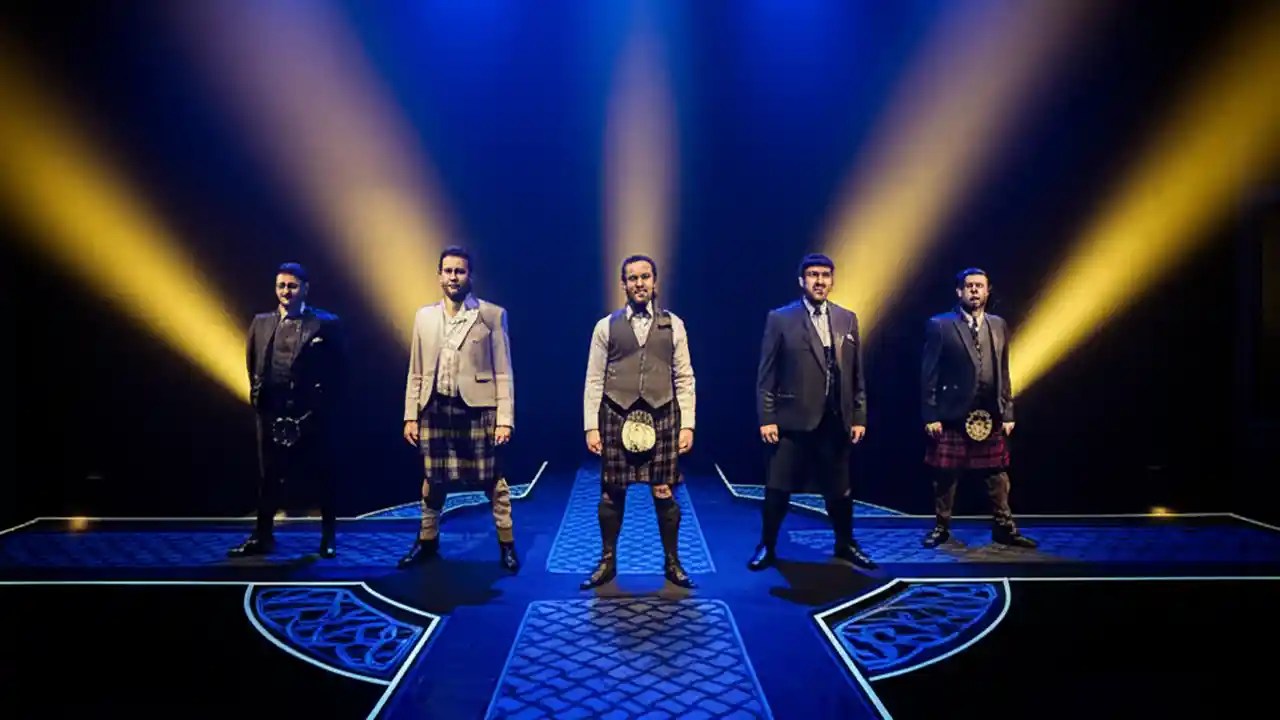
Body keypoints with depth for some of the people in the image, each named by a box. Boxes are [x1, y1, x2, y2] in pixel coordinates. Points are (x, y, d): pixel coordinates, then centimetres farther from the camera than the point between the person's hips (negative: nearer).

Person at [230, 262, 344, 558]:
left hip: (310, 413, -4)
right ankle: (262, 536, 21)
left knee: (320, 475, 7)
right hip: (271, 413, 4)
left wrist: (326, 404, -5)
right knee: (269, 476, 11)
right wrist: (258, 396, 11)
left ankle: (329, 537, 20)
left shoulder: (326, 323, -4)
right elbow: (252, 365, 19)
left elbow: (339, 370, -3)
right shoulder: (261, 322, 10)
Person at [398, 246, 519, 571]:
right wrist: (410, 416, 6)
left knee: (493, 480, 3)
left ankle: (506, 544, 17)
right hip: (435, 410, 3)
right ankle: (427, 541, 31)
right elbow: (416, 373, 11)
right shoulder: (424, 316, 10)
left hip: (477, 409, -3)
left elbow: (503, 373, -3)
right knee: (433, 480, 14)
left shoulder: (492, 314, -1)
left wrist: (505, 419, -9)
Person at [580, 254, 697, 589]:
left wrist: (687, 424, -1)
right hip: (616, 418, 0)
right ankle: (607, 562, 23)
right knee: (611, 493, 7)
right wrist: (591, 427, -3)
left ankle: (672, 562, 21)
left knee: (664, 494, 4)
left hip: (661, 418, 0)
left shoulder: (673, 324, 6)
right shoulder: (606, 326, 4)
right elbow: (594, 381, 3)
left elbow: (684, 379, 5)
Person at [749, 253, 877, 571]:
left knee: (840, 488, 14)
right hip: (792, 419, -3)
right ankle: (767, 547, 20)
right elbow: (766, 375, -3)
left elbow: (856, 374, 10)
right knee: (778, 488, 4)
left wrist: (859, 417, 6)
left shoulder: (847, 319, 9)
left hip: (836, 420, 3)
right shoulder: (780, 319, -2)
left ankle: (846, 544, 33)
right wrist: (766, 419, -9)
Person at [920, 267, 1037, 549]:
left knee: (998, 476, 9)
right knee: (945, 475, 4)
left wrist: (1008, 413, 8)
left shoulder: (999, 325, 11)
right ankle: (941, 527, 18)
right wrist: (930, 415, -9)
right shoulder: (940, 325, -3)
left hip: (991, 416, 4)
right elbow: (929, 374, -5)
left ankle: (1004, 528, 21)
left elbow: (1004, 372, 12)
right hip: (952, 415, -4)